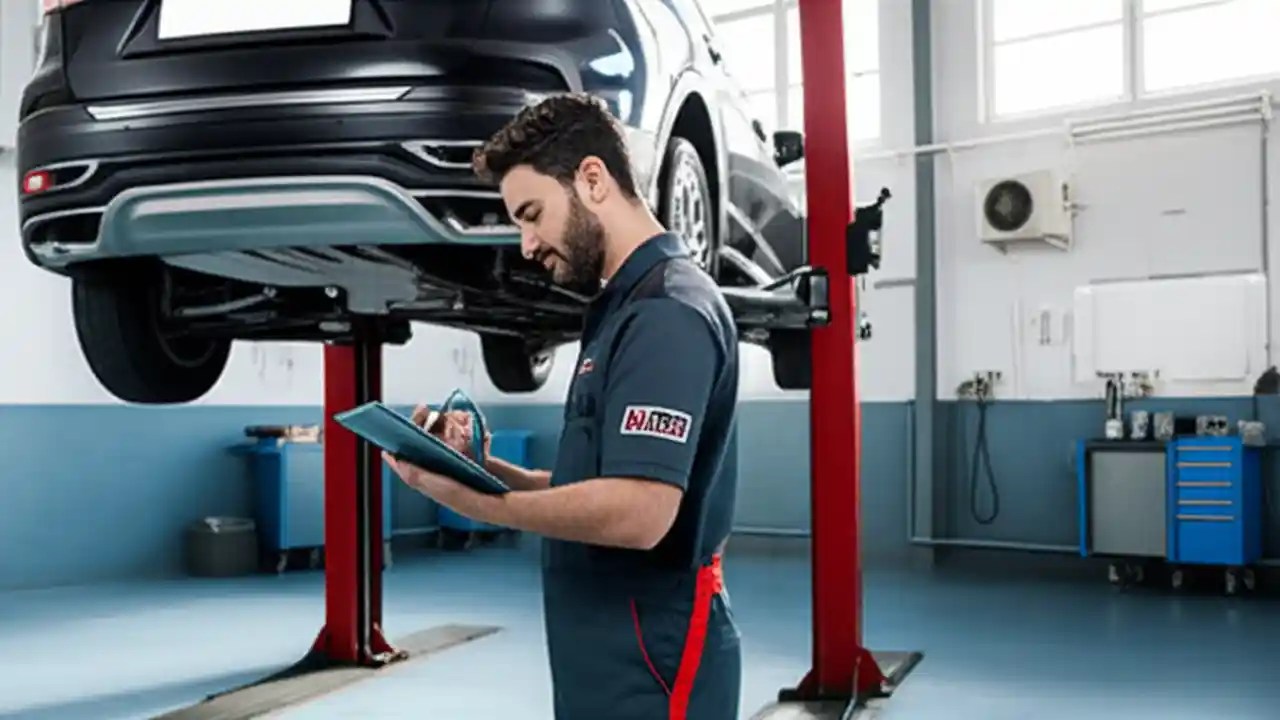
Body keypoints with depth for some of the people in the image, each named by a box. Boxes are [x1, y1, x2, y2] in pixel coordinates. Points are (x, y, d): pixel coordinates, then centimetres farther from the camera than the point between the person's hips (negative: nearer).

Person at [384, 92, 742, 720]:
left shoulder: (666, 310, -18)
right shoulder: (628, 305, 14)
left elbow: (637, 512, -28)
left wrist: (465, 498, -19)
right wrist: (487, 468, 1)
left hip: (649, 662, -9)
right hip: (609, 653, 9)